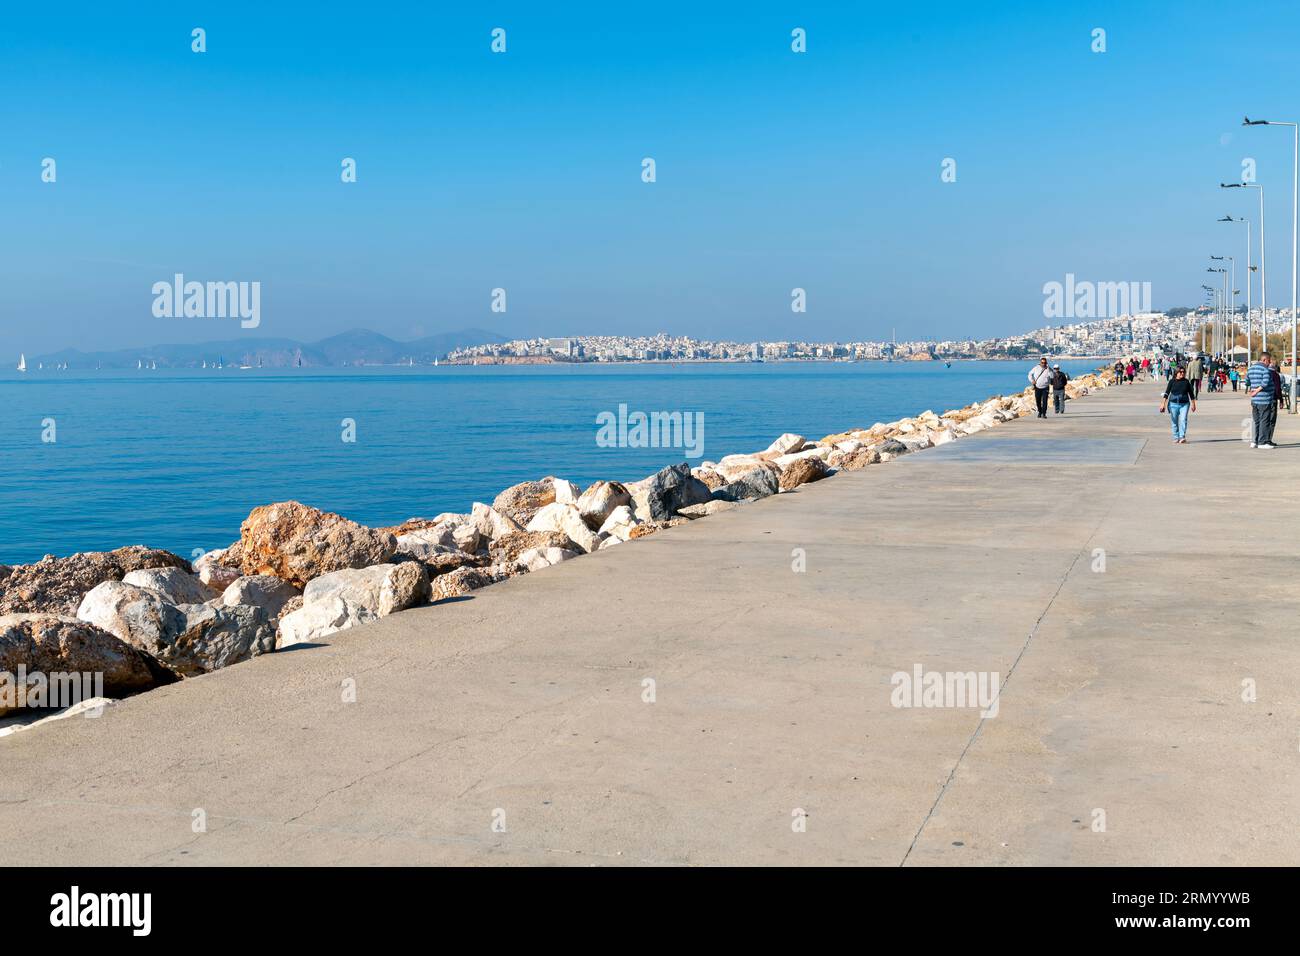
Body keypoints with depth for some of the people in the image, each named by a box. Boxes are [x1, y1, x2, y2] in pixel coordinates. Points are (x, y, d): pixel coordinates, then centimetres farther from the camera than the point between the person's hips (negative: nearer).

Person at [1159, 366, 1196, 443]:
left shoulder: (1186, 382, 3)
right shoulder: (1172, 381, 0)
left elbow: (1191, 394, 12)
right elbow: (1167, 393, -1)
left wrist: (1193, 404, 15)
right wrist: (1163, 404, -8)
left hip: (1184, 404, 0)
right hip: (1173, 404, 0)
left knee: (1183, 420, -14)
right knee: (1174, 422, 6)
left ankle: (1182, 437, -16)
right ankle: (1176, 438, 17)